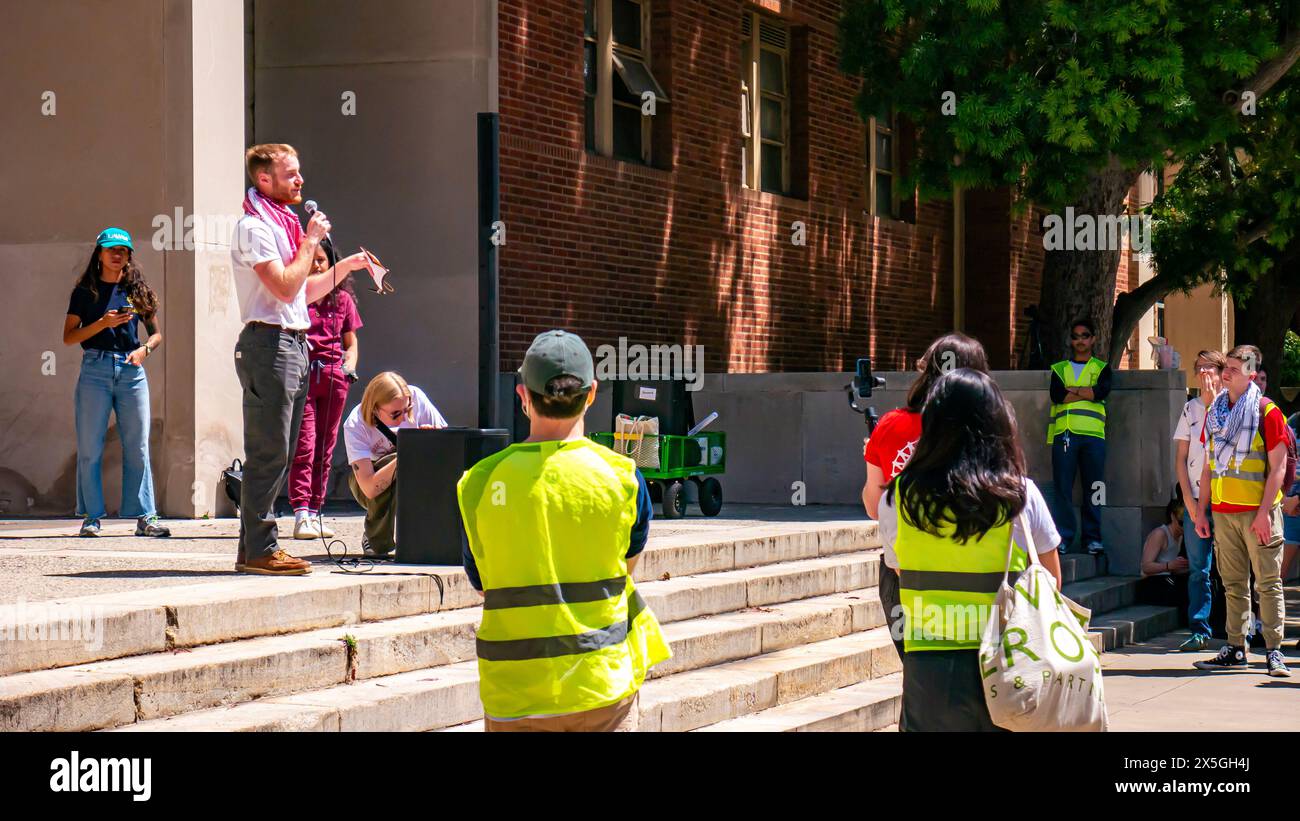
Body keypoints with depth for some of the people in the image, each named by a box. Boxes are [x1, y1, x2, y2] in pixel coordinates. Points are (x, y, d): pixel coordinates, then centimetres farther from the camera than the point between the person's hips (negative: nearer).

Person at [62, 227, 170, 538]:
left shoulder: (138, 291, 11)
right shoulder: (85, 291, 6)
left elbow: (157, 333, 15)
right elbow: (69, 336, 1)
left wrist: (144, 349, -7)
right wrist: (103, 323, -12)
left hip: (131, 370, 2)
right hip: (95, 369, -2)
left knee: (138, 448, 0)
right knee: (90, 448, -1)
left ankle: (144, 517, 1)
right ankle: (91, 516, 3)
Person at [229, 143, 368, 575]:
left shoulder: (283, 223, 20)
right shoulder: (253, 227, -10)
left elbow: (304, 292, 24)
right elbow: (285, 288, -19)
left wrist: (344, 266, 15)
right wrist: (310, 241, -10)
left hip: (293, 344, 10)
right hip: (269, 342, -10)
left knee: (278, 454, 10)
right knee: (268, 453, -10)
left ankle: (257, 547, 13)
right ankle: (259, 549, -8)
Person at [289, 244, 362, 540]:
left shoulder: (343, 299, 15)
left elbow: (350, 343, 19)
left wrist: (349, 367, 2)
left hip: (333, 377, 4)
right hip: (301, 374, -4)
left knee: (325, 448, 4)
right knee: (304, 446, -12)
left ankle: (314, 513, 8)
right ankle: (301, 515, -18)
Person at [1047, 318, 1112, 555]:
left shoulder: (1102, 368, 16)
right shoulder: (1059, 369, 18)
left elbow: (1102, 391, -5)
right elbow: (1057, 395, -1)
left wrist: (1072, 390, -2)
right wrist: (1087, 393, -4)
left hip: (1093, 434, 0)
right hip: (1064, 432, 1)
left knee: (1092, 488, -2)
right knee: (1063, 487, -5)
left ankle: (1093, 537, 2)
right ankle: (1064, 537, -2)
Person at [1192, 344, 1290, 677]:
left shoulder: (1267, 412, -4)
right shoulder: (1215, 412, 13)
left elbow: (1278, 467, -8)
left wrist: (1264, 512, -14)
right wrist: (1201, 509, 13)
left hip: (1257, 511, -5)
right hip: (1224, 512, 5)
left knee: (1268, 582, -3)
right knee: (1234, 584, 8)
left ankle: (1274, 651, -2)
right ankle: (1236, 648, 12)